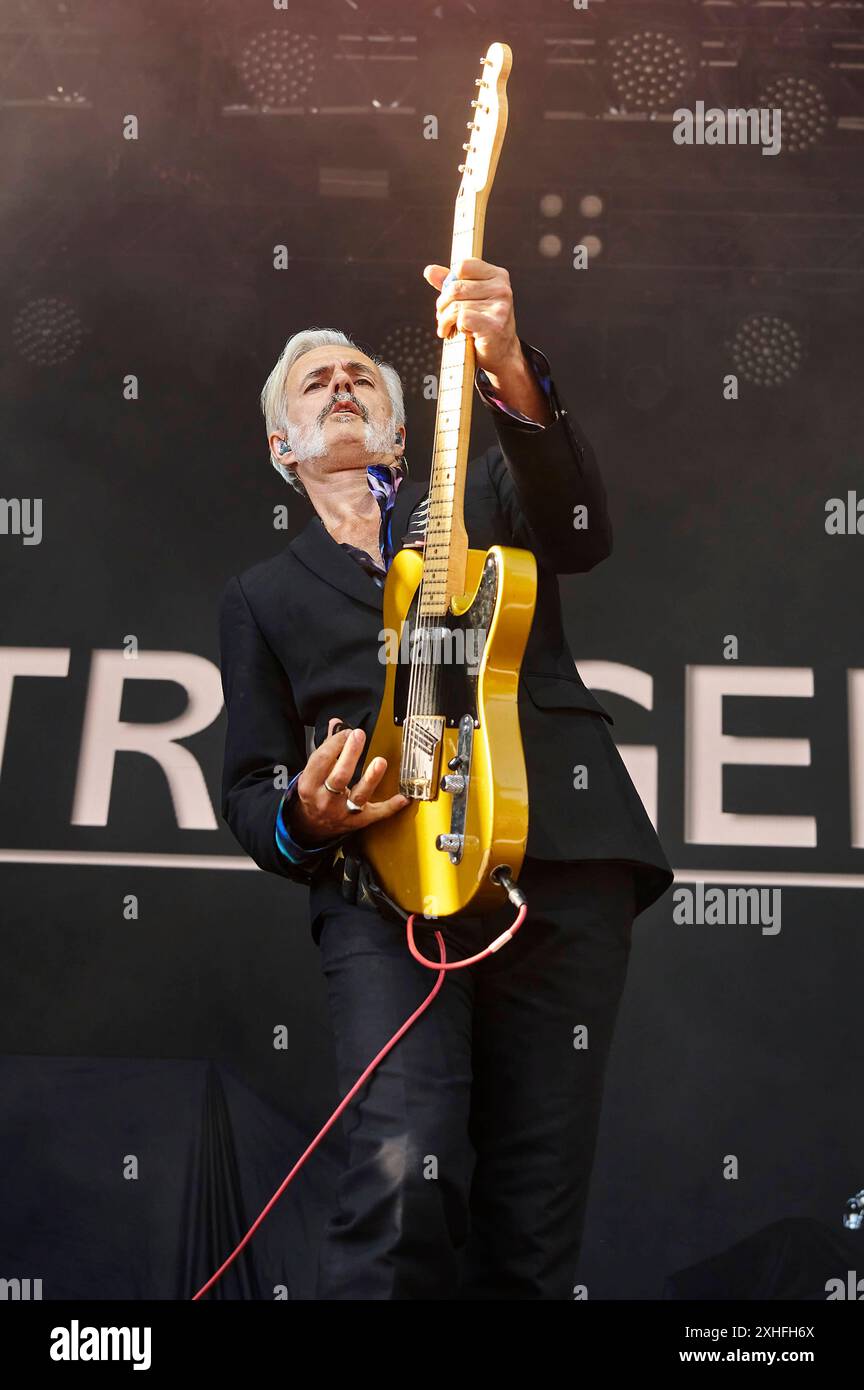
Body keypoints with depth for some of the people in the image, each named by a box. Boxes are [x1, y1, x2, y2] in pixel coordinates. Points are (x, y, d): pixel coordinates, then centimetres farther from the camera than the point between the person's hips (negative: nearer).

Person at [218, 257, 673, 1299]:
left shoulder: (485, 499, 21)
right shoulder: (262, 597, 24)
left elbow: (581, 535, -3)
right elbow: (247, 789, 20)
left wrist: (509, 373, -20)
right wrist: (300, 818, -6)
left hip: (562, 864, 0)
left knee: (533, 1220, -2)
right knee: (406, 1169, -24)